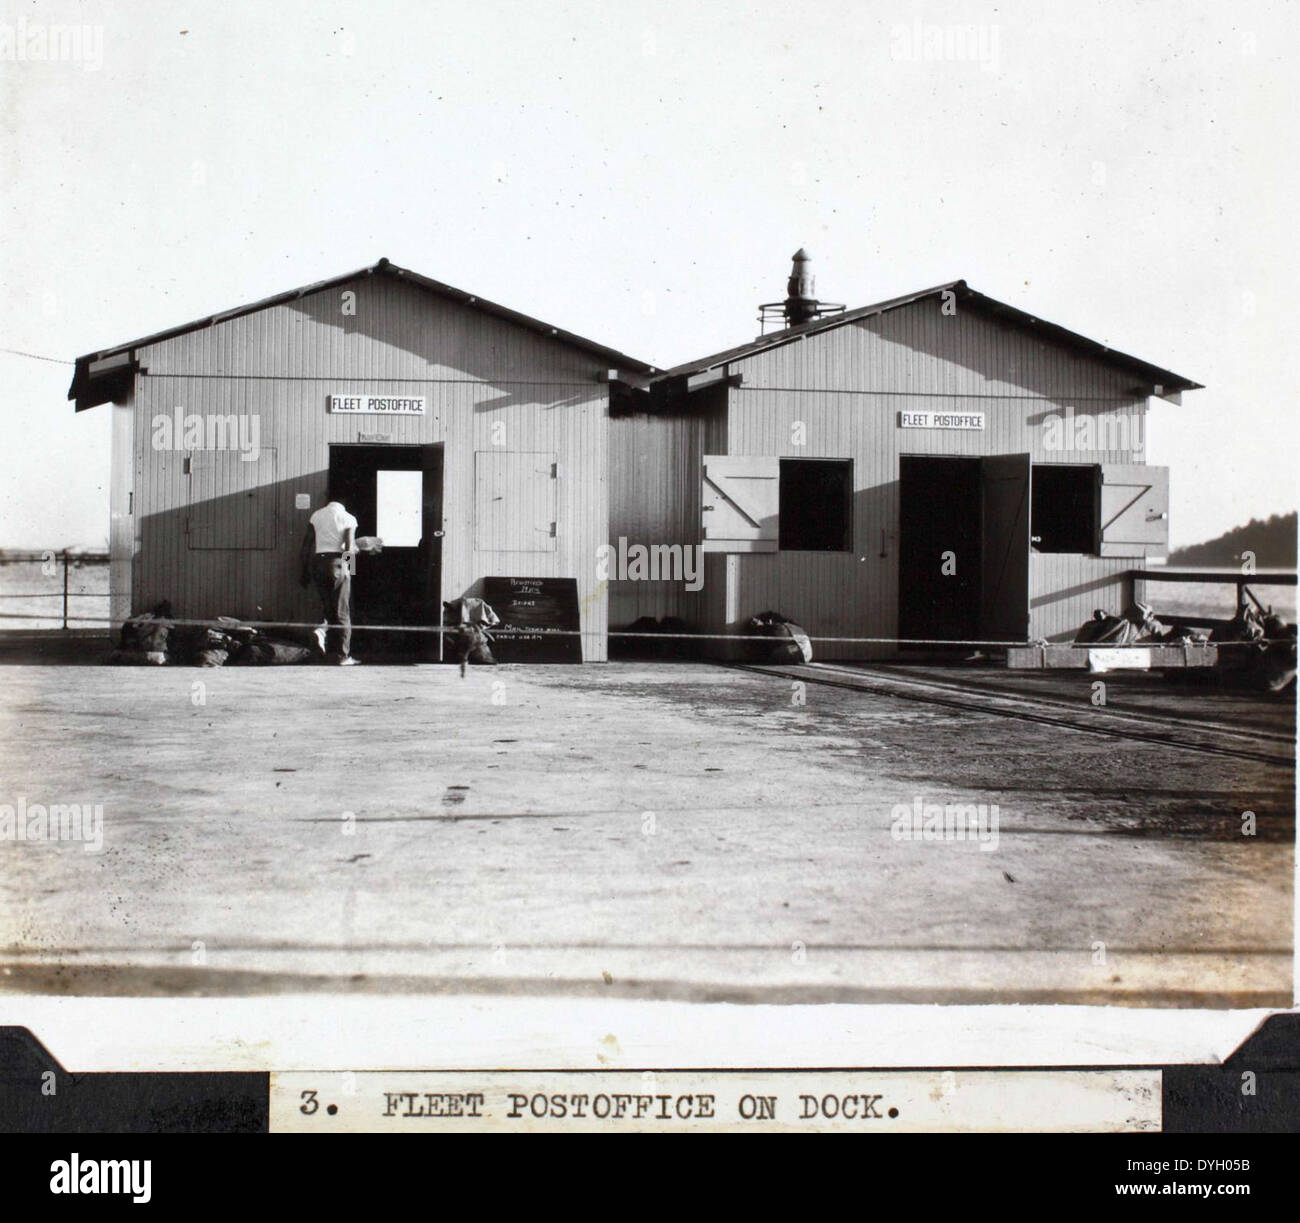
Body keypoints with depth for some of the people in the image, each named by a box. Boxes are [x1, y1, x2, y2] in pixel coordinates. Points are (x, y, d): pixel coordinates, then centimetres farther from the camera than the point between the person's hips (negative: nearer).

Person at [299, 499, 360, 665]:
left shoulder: (316, 515, 14)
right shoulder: (348, 518, 5)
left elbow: (307, 544, 8)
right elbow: (350, 548, -7)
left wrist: (305, 571, 9)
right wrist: (354, 551, 17)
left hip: (318, 562, 3)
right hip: (338, 562, -3)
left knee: (328, 607, 18)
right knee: (342, 612, 1)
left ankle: (322, 630, -14)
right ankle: (343, 656, -1)